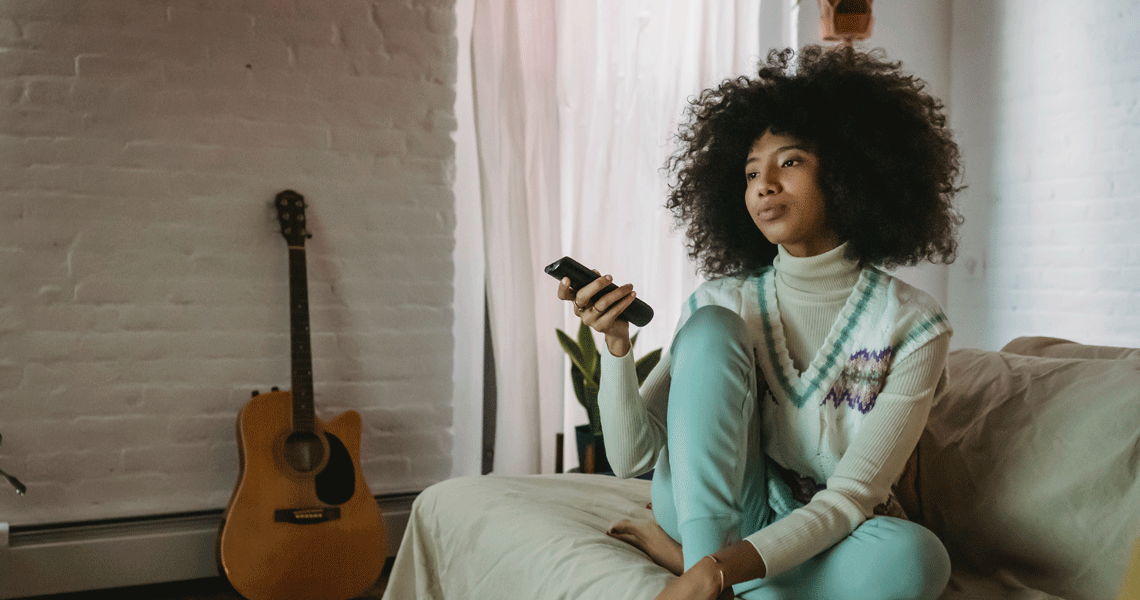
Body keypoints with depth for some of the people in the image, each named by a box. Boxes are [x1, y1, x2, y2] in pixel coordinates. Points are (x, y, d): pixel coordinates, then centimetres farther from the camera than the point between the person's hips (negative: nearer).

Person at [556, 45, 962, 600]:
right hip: (713, 509, 1)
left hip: (829, 540, 0)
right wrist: (617, 344, -26)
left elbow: (850, 497, -20)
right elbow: (633, 458, -9)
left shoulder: (911, 325, -13)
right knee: (711, 325, -19)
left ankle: (685, 553, -18)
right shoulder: (720, 303, -6)